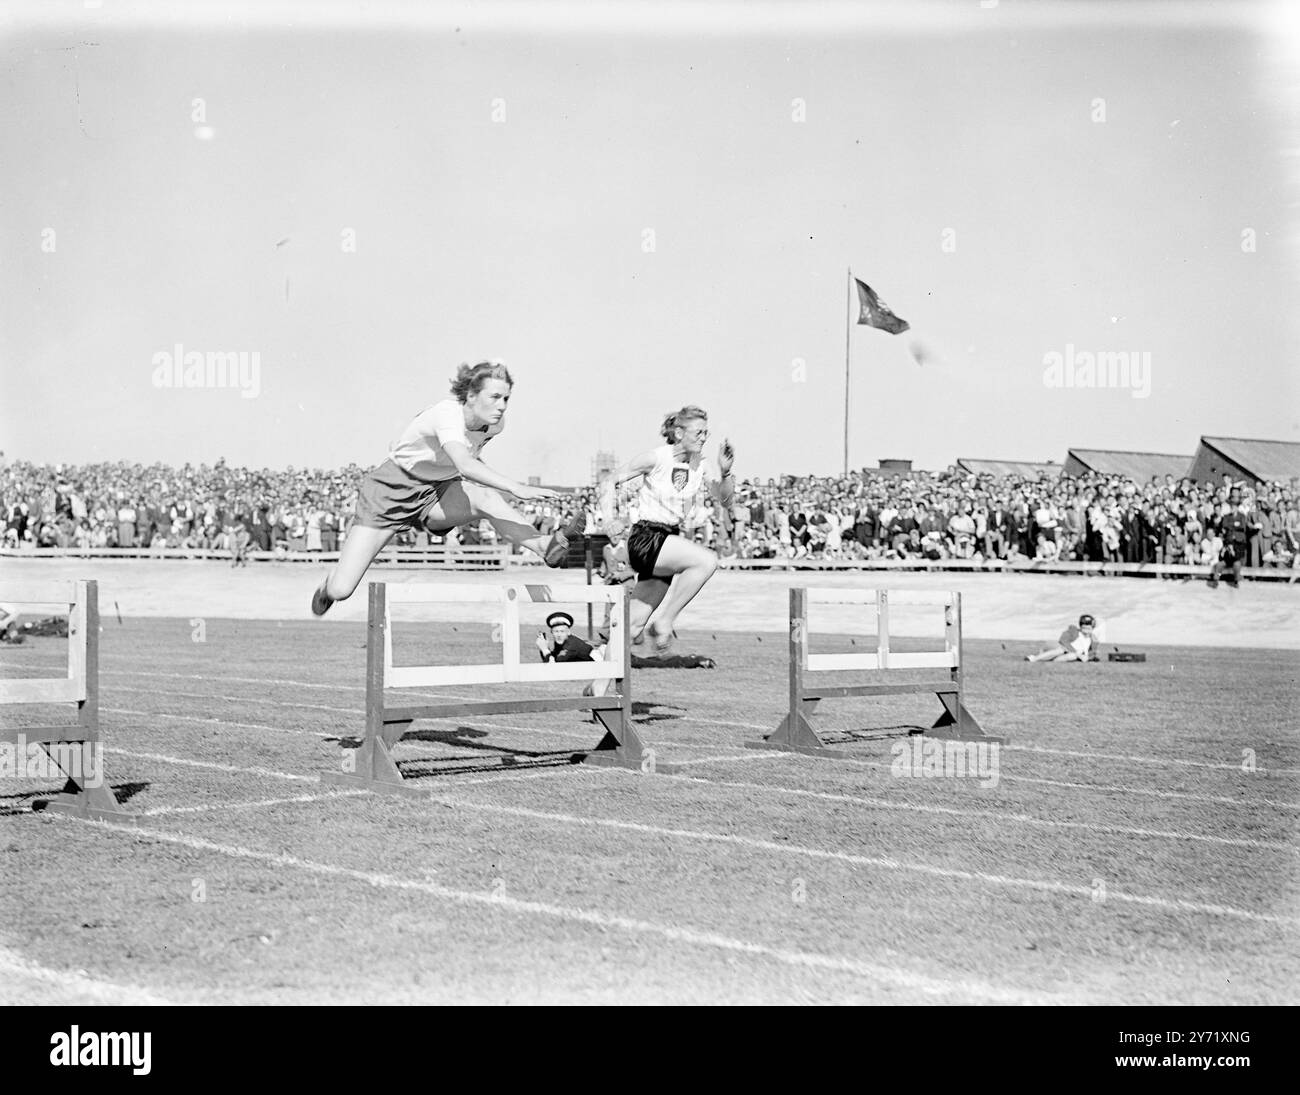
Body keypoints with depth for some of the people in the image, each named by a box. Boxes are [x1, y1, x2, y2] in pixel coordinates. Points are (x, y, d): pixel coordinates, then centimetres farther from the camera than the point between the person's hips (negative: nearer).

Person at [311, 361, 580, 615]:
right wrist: (517, 489, -56)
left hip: (435, 495, 5)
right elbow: (464, 465, -47)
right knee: (341, 591, -9)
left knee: (485, 496, -31)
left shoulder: (494, 424, -6)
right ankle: (333, 581, 27)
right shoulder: (448, 414, -29)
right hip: (391, 492, -5)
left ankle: (545, 546, -47)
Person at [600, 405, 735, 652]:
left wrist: (725, 472, -23)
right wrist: (608, 519, -18)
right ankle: (665, 620, -17)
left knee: (634, 626, 4)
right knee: (707, 560, -28)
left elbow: (724, 500, -5)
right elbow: (612, 482, -2)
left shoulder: (703, 465, 3)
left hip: (670, 542, 6)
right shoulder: (656, 458, -10)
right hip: (645, 538, -6)